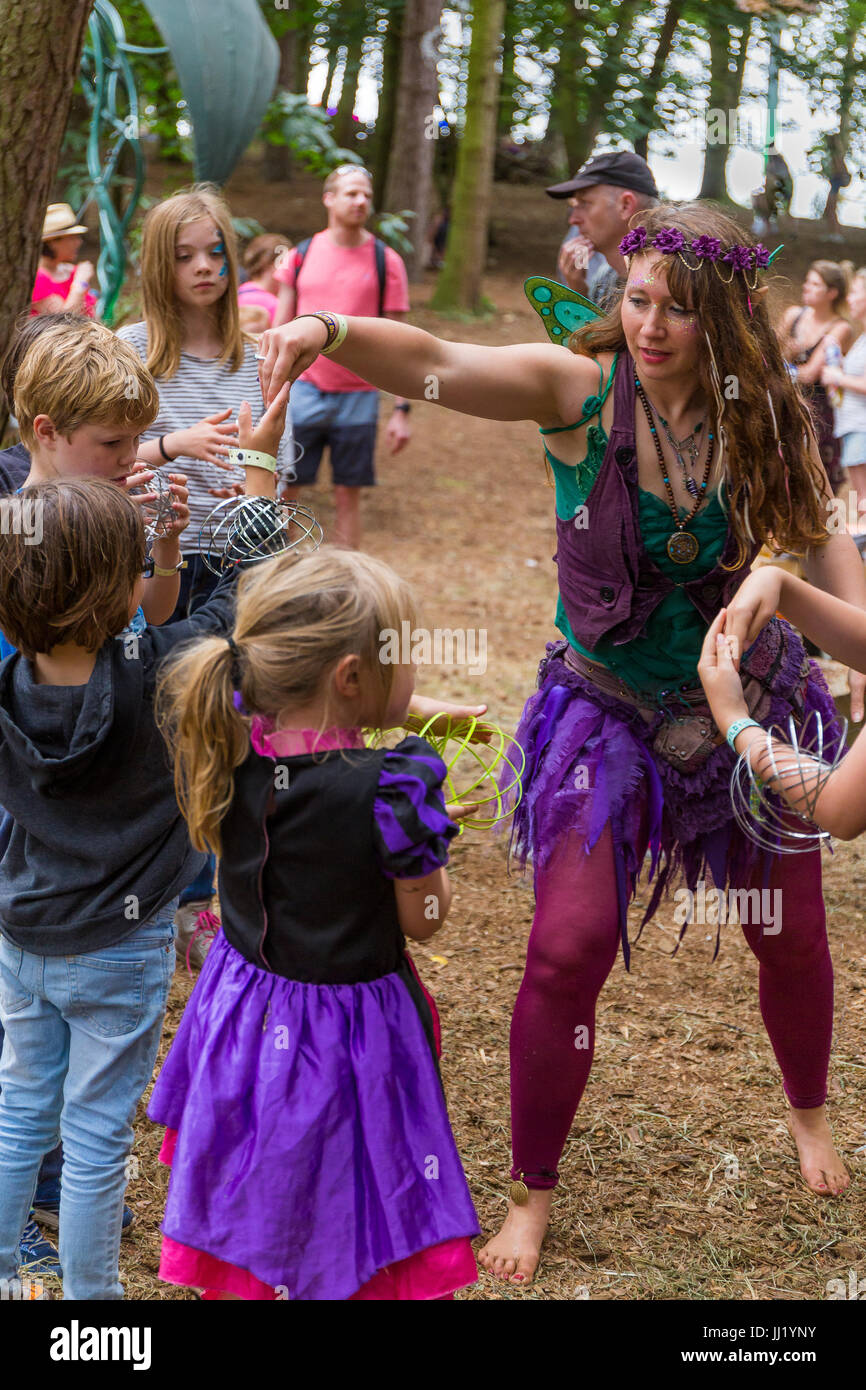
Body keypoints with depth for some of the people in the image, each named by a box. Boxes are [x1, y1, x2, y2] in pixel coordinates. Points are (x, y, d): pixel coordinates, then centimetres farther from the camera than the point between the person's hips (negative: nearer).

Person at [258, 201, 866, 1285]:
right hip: (610, 711, -2)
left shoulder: (763, 419, -12)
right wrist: (329, 331, -51)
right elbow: (437, 364, -32)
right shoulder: (579, 389, -18)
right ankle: (533, 1192, 16)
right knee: (566, 953, -7)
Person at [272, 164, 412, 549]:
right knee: (283, 489, 2)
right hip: (303, 390, 1)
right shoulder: (301, 255, 3)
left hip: (358, 398, -1)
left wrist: (401, 409, -5)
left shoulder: (386, 261, -1)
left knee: (348, 494, 5)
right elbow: (281, 328, 10)